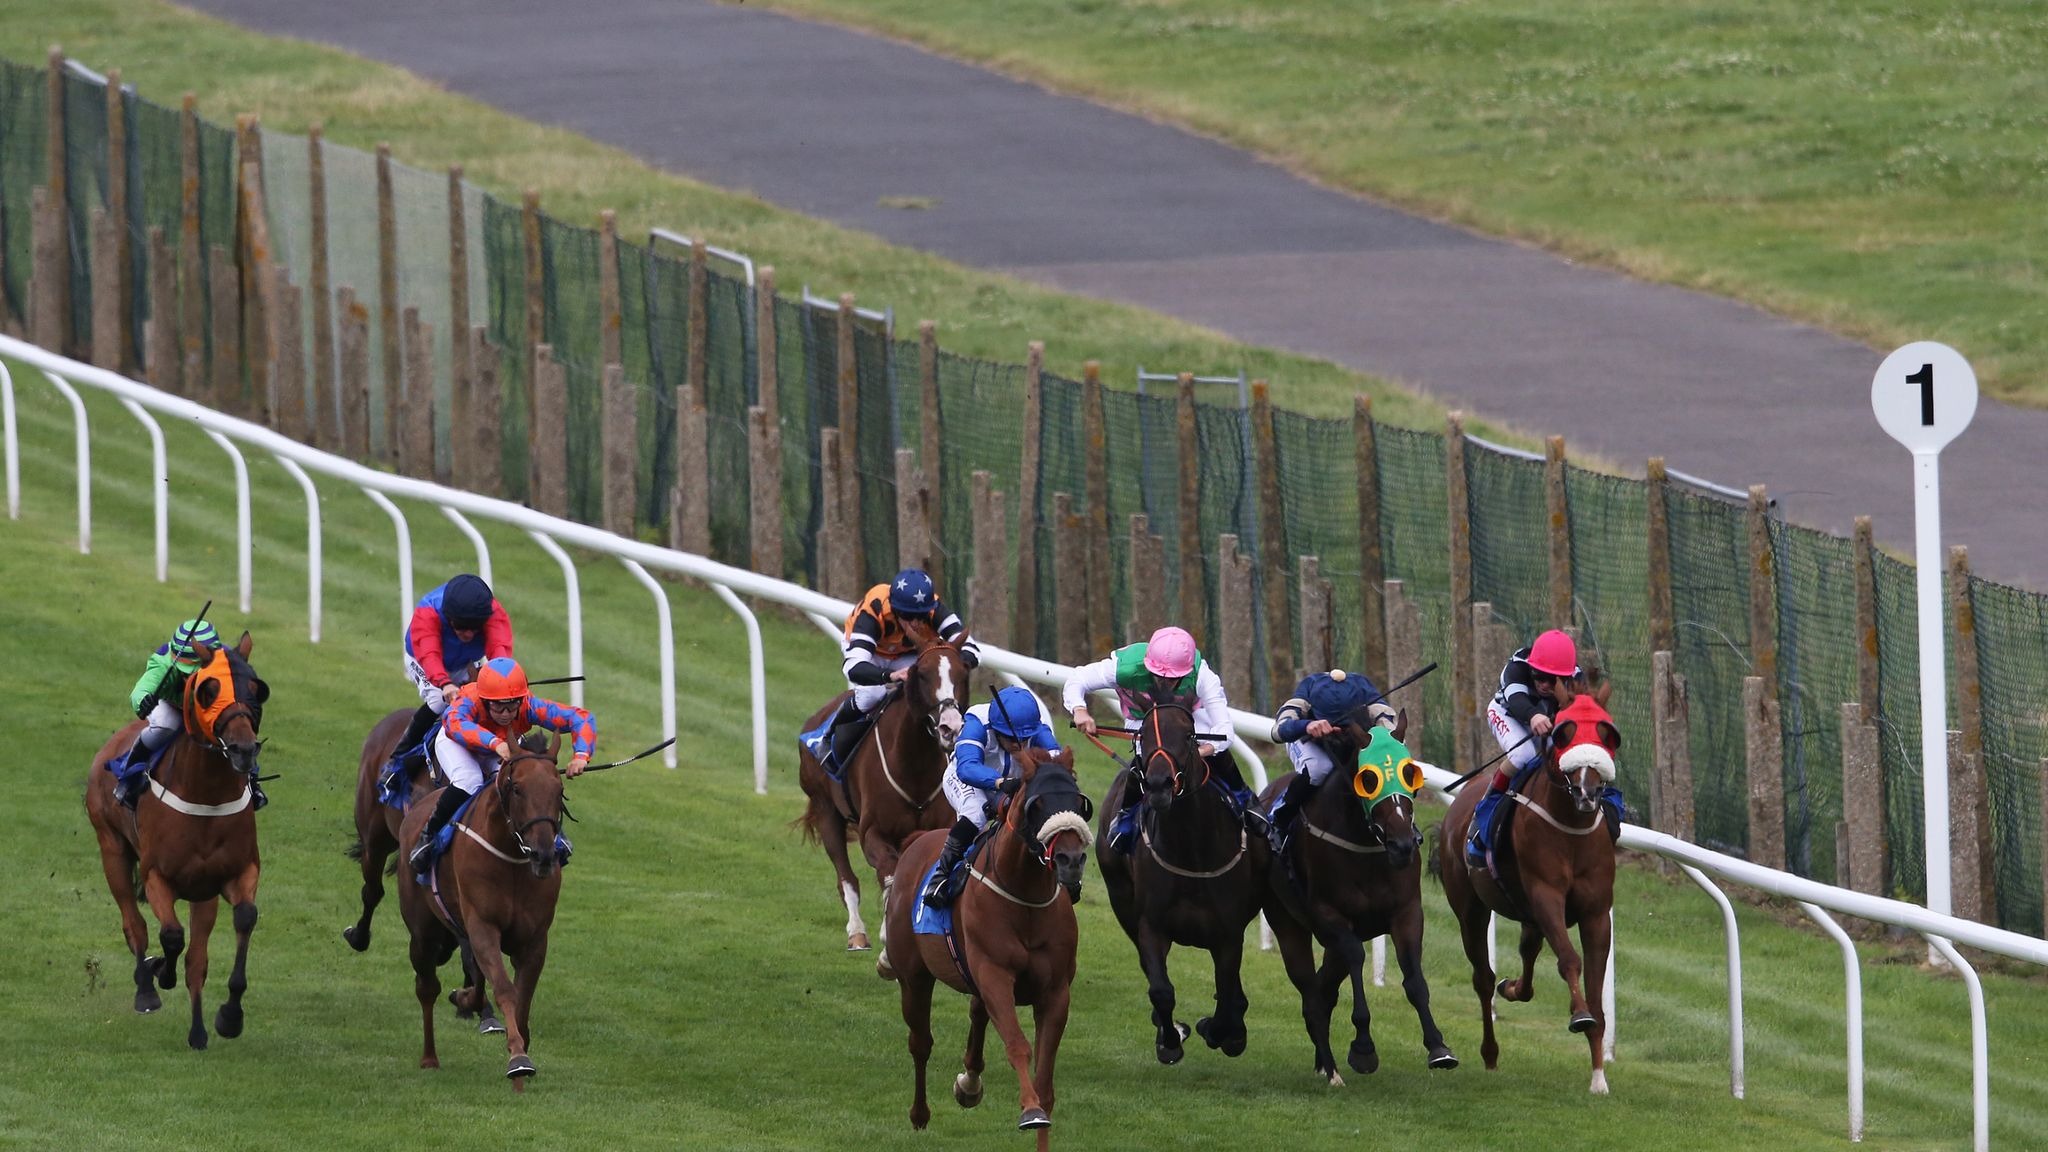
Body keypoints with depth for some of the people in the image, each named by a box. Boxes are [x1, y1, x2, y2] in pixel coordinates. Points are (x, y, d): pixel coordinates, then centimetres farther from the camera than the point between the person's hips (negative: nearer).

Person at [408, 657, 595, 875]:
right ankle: (428, 836, -13)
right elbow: (454, 723, -67)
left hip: (505, 745, 3)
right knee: (468, 782, -33)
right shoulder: (469, 703, -44)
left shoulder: (529, 707, -37)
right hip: (458, 742, -3)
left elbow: (580, 718, -38)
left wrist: (580, 755, -57)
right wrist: (494, 742, -81)